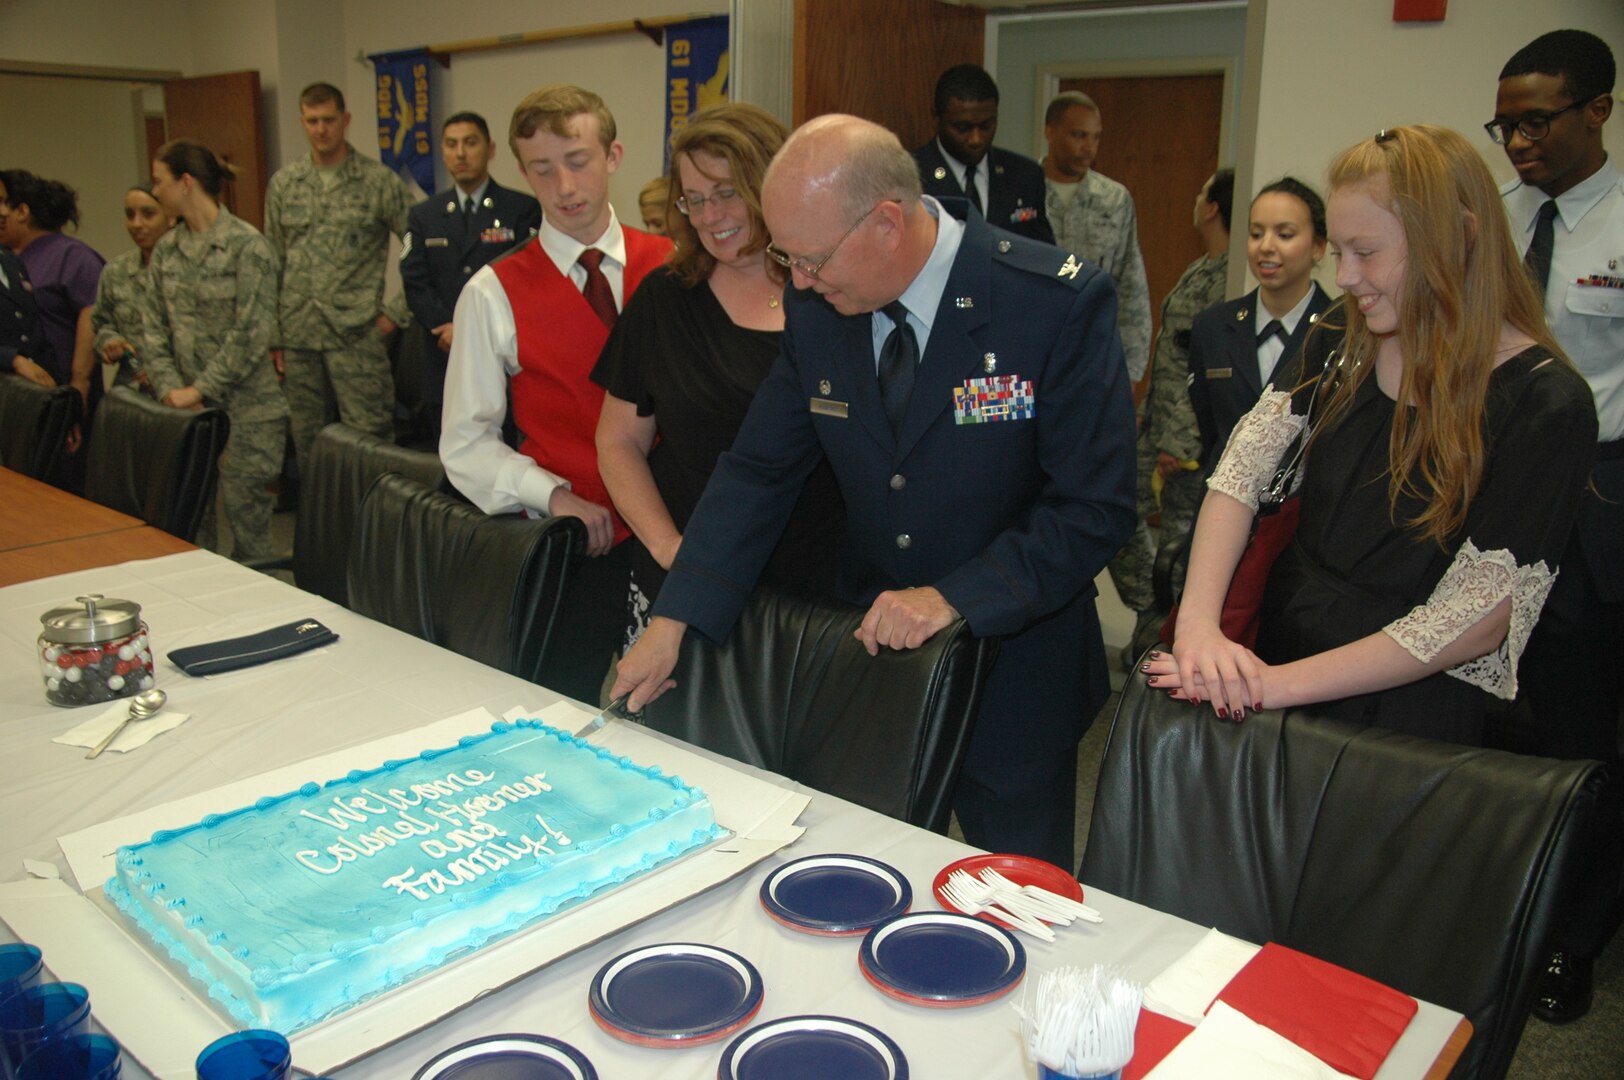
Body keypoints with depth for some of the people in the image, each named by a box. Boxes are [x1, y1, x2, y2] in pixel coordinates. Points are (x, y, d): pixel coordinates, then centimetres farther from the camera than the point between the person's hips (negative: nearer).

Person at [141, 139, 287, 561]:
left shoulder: (246, 245, -9)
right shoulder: (165, 250, 11)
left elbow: (251, 334, -14)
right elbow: (154, 328, 10)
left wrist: (200, 388, -13)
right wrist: (169, 386, -4)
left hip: (245, 409, -6)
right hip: (188, 411, 6)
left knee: (245, 510, -2)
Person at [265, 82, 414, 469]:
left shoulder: (378, 182, -1)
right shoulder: (283, 183, 11)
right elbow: (272, 263, 14)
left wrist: (397, 310, -5)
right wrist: (273, 335, 10)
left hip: (356, 332, -4)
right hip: (298, 334, 4)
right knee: (307, 442, 10)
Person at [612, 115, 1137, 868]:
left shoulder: (1060, 303, -19)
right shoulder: (814, 308, -5)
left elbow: (1097, 509, -17)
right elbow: (759, 470, 0)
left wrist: (958, 597, -26)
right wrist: (674, 621, -8)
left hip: (1013, 666, -3)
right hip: (872, 646, 4)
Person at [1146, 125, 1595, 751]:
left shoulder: (1544, 405, -15)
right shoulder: (1342, 349, 2)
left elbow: (1479, 617, -20)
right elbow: (1240, 470, -8)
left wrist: (1283, 683, -24)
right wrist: (1198, 621, -24)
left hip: (1406, 716, -5)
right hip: (1278, 648, 5)